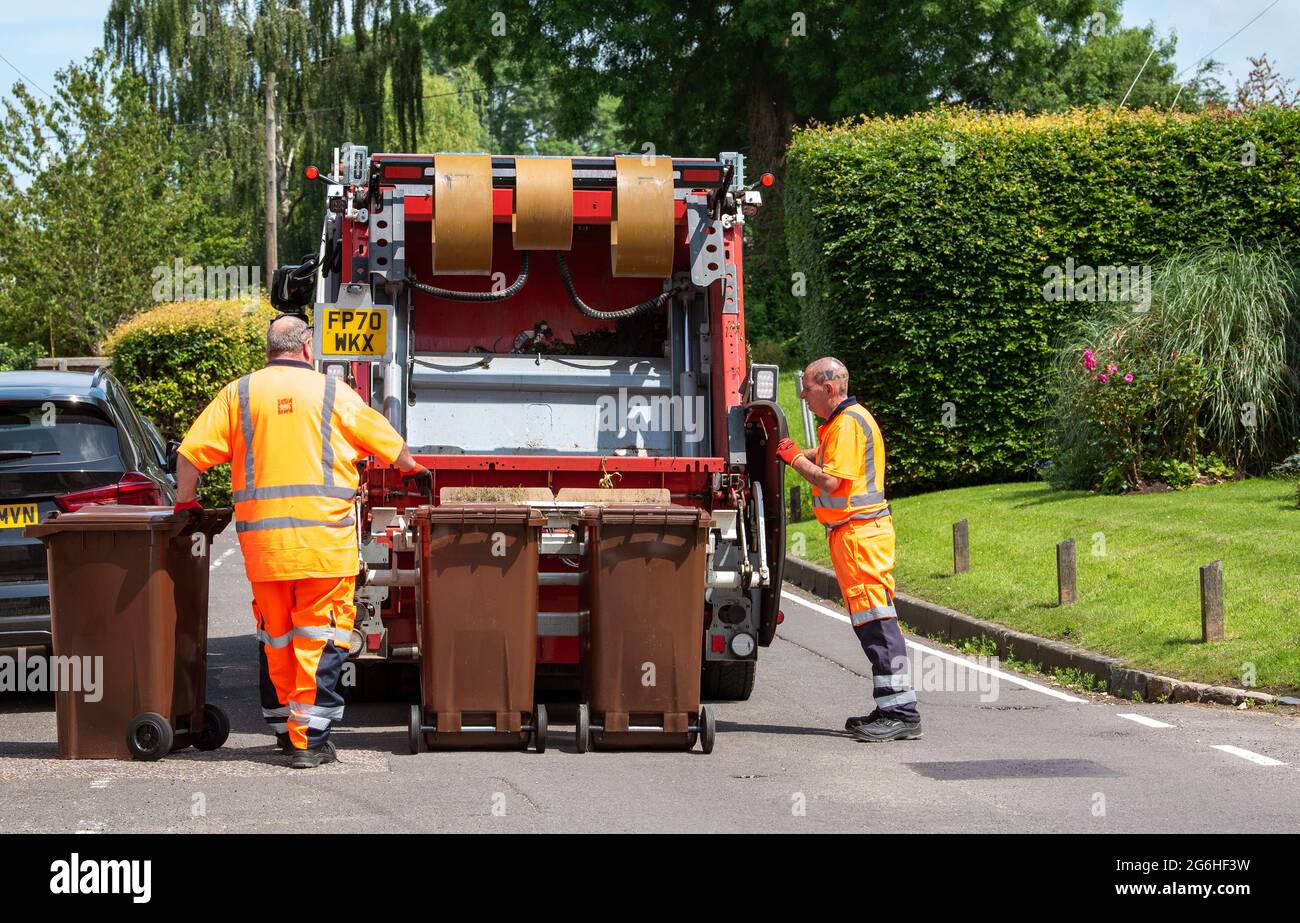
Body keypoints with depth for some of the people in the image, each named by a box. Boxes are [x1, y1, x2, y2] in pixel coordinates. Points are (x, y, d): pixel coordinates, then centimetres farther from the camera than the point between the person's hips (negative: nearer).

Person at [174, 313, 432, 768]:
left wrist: (185, 502, 20)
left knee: (276, 638, 14)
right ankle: (309, 738, -5)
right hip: (325, 538, -2)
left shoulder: (239, 394, 9)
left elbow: (191, 452, 4)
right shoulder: (332, 392, 6)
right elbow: (386, 442, 16)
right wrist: (413, 469, 35)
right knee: (320, 637, 0)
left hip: (262, 539, 2)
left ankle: (284, 728, 23)